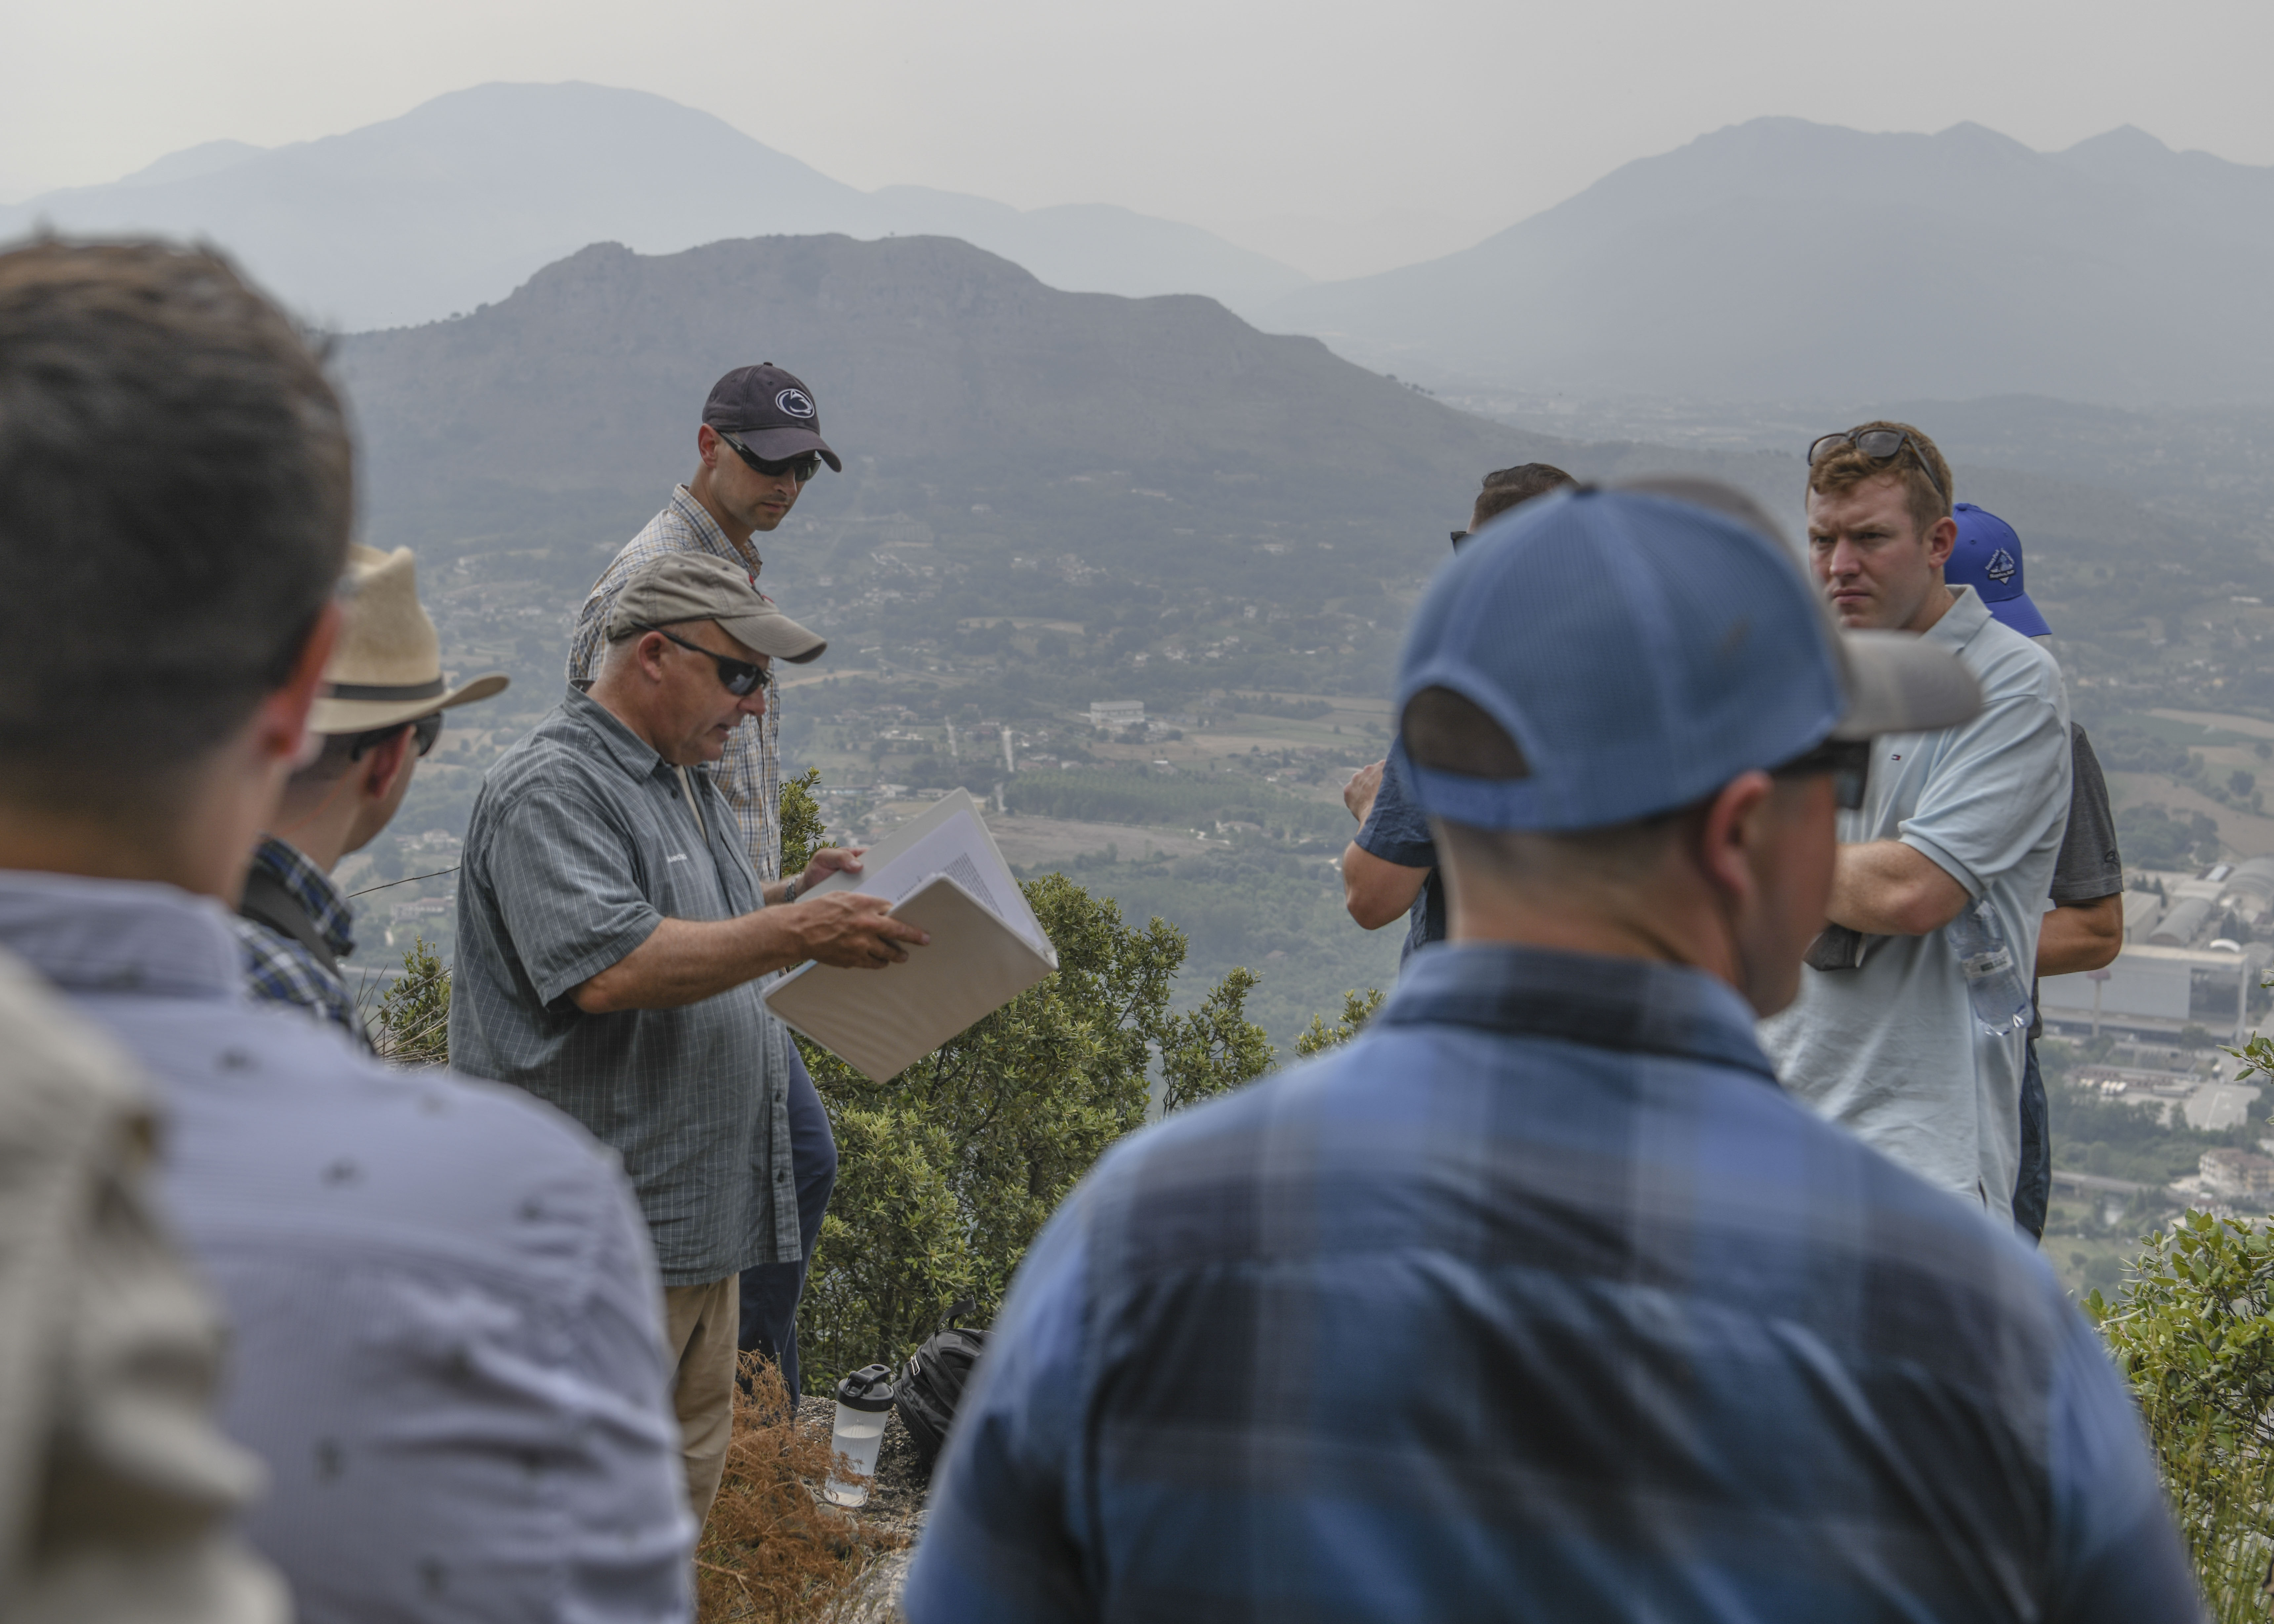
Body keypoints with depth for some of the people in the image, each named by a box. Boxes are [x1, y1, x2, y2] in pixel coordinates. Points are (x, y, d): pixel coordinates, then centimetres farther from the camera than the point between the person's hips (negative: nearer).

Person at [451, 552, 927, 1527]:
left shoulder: (684, 781, 17)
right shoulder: (552, 789, -15)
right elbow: (610, 970, -28)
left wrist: (796, 896, 10)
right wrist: (794, 934, -27)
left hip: (702, 1217, 10)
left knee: (688, 1468, 18)